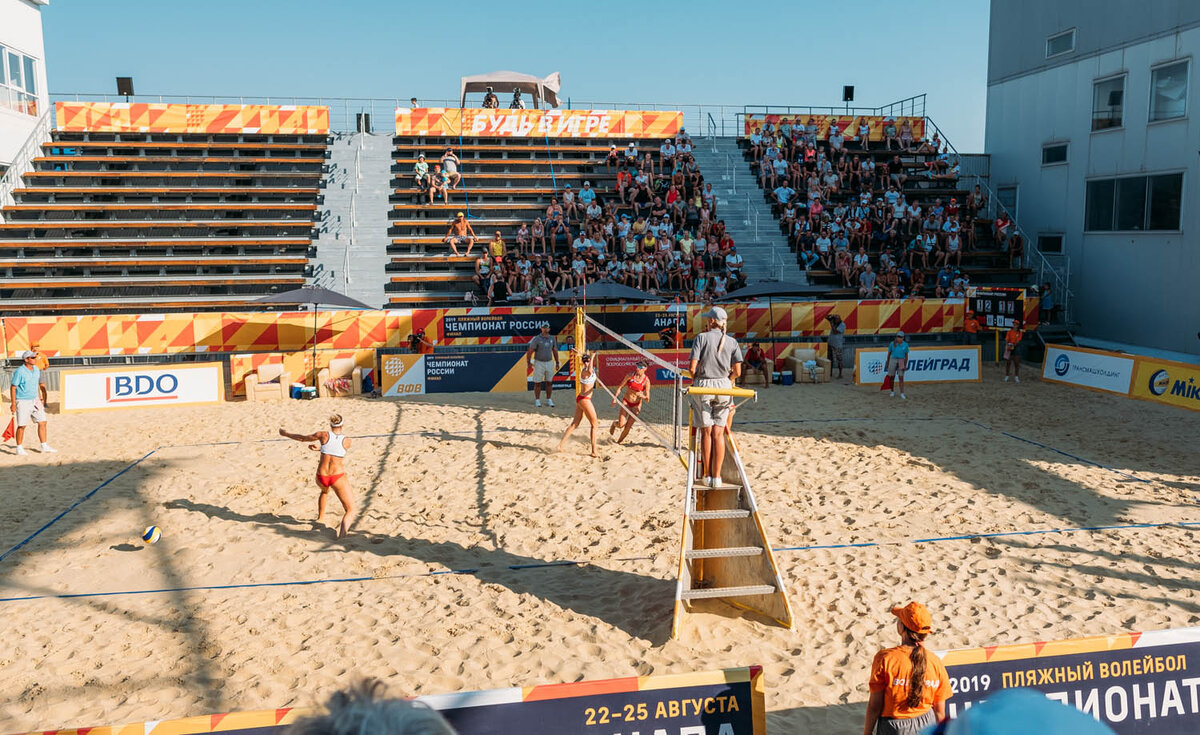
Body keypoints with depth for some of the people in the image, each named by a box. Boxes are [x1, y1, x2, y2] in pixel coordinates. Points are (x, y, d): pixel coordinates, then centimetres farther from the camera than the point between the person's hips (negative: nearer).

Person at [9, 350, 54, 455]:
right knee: (22, 426, 2)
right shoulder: (19, 372, -15)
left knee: (42, 422, 3)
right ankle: (19, 448, 15)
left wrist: (39, 399, 19)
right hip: (23, 402, -6)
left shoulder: (36, 369, 6)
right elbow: (13, 387, -12)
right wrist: (13, 403, -15)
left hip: (35, 400, 6)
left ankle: (44, 447, 9)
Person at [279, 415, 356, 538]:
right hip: (338, 477, -3)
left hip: (321, 477, 3)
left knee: (325, 490, 41)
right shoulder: (347, 441, -4)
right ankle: (343, 530, -30)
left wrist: (286, 433, 25)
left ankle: (320, 517, 56)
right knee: (350, 511, 0)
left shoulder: (323, 435, -4)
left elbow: (302, 438, 9)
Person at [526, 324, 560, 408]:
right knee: (537, 383, 0)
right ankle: (537, 401, 10)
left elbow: (555, 351, 14)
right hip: (539, 363, -4)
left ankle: (548, 400, 17)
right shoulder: (537, 339, -10)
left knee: (549, 382, 8)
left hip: (549, 363, 4)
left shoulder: (552, 339, 5)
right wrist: (529, 362, -17)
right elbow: (530, 351, -9)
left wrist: (557, 363, 13)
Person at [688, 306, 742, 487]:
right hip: (723, 386, 2)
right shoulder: (732, 342, 4)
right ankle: (717, 476, 3)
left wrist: (694, 380, 11)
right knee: (718, 433, 5)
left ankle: (707, 475, 9)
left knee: (706, 432, 6)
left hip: (703, 386, -2)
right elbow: (737, 371, 0)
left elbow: (693, 367, -10)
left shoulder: (701, 337, -4)